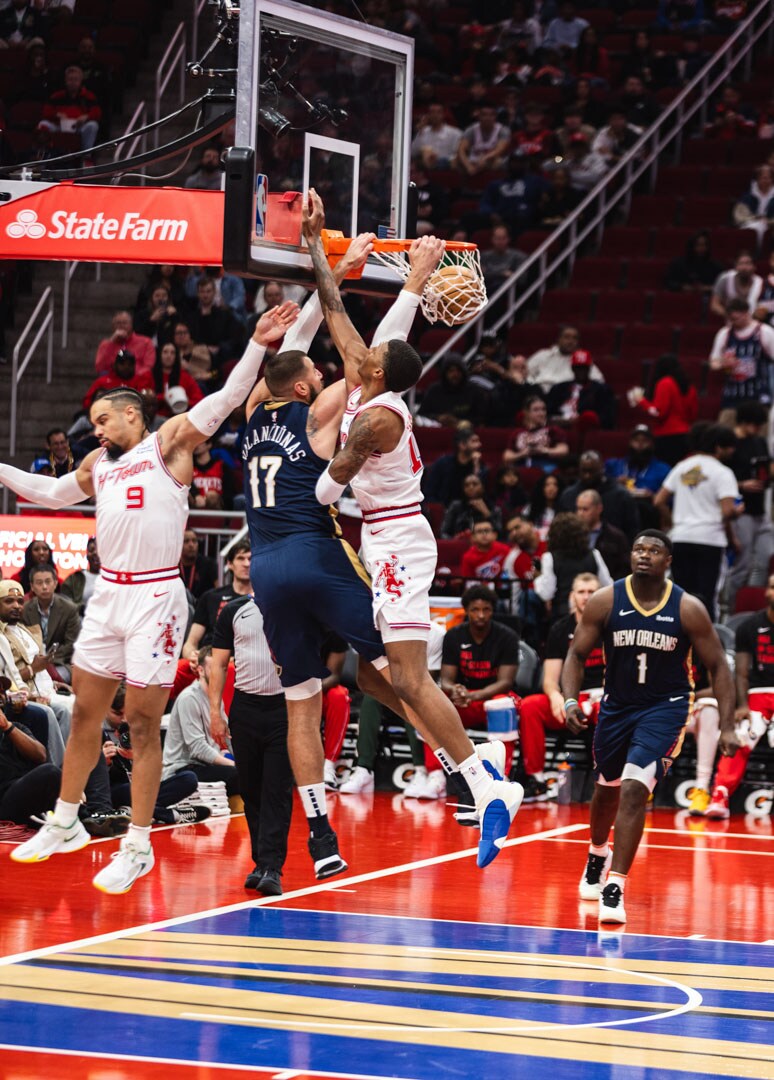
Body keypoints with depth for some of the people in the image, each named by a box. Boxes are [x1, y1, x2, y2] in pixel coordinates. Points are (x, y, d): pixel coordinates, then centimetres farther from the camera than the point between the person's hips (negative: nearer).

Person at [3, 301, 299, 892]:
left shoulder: (169, 441, 1)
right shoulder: (98, 464, 20)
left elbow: (226, 400, -10)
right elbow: (53, 492, 38)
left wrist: (257, 345, -21)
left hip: (156, 598, -7)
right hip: (108, 594, 7)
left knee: (144, 721, -5)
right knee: (85, 712, 13)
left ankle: (138, 847, 1)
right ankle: (65, 824, 26)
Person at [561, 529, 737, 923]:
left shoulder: (688, 609, -13)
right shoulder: (605, 602, -10)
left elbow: (717, 666, -5)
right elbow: (577, 654, -2)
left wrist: (727, 726, -11)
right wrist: (570, 701, -19)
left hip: (665, 707, -3)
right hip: (617, 705, 3)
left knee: (634, 790, -21)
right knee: (607, 789, 22)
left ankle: (615, 887, -19)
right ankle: (598, 854, 53)